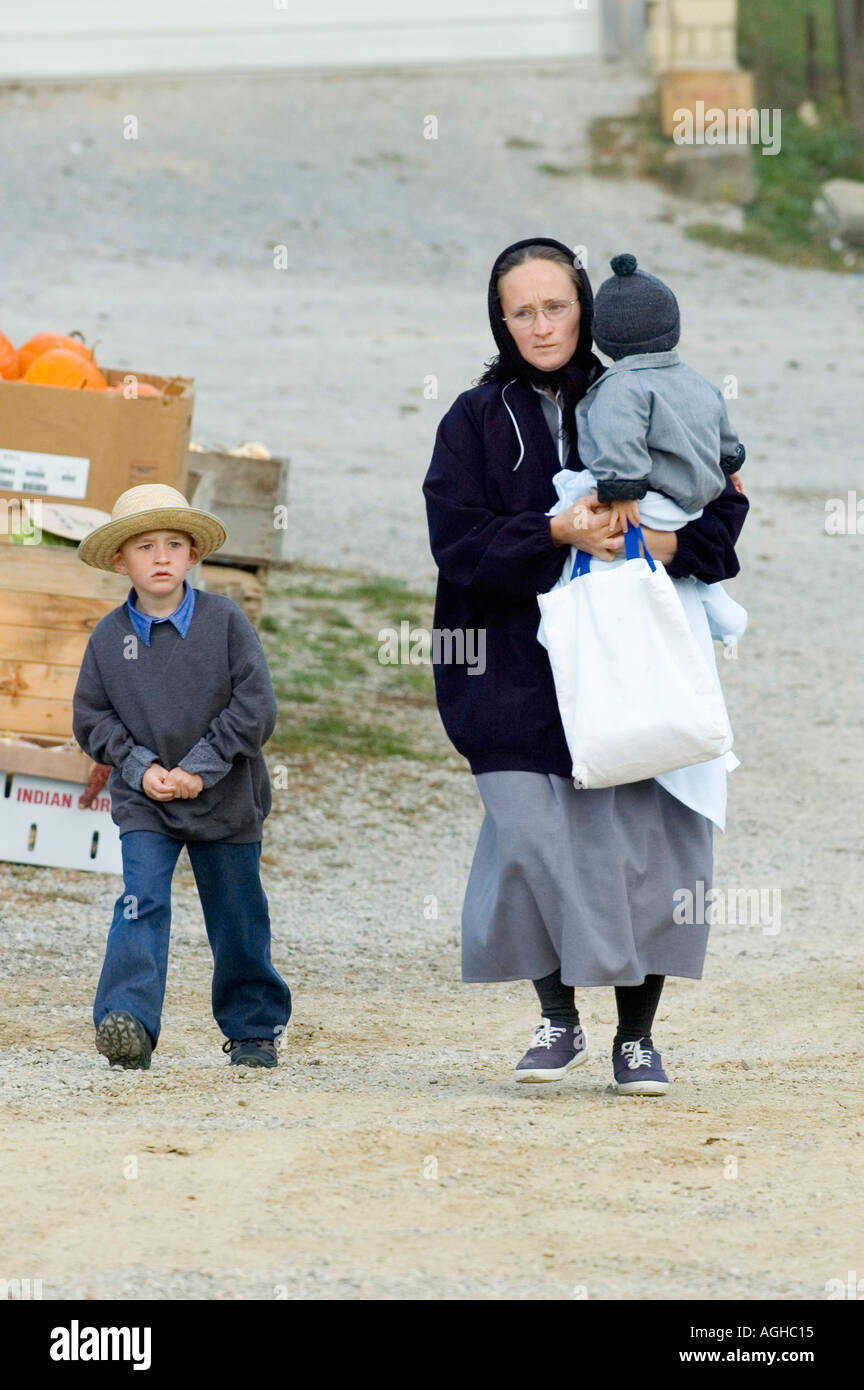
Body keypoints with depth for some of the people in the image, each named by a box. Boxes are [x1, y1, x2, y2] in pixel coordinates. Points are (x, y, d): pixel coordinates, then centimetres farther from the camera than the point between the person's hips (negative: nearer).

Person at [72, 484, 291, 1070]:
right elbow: (91, 717, 4)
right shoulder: (109, 637, -2)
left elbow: (256, 708, -9)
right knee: (143, 901, -17)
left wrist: (200, 768, -14)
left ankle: (254, 1028, 25)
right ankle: (129, 1023, -26)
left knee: (238, 920, 9)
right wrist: (140, 768, -10)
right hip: (144, 803, 0)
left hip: (225, 800, 0)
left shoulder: (225, 620, -7)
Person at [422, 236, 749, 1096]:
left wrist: (669, 543, -15)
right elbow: (458, 539, -6)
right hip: (521, 669, -1)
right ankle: (557, 1019, 11)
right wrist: (557, 534, -20)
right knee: (532, 846, -9)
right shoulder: (477, 421, 5)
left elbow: (724, 504, 6)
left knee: (639, 844, -2)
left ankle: (636, 1034, 11)